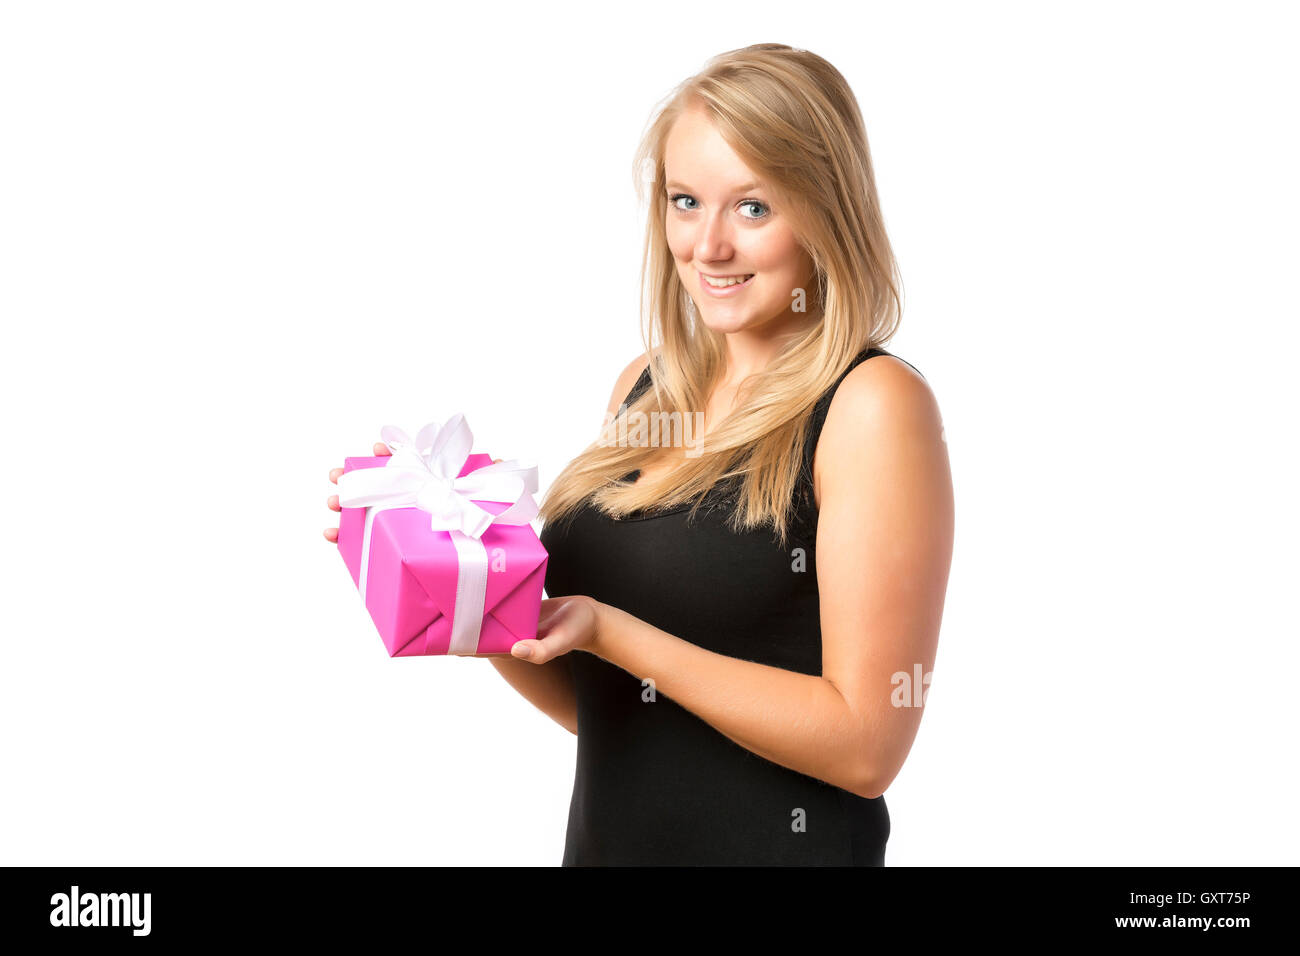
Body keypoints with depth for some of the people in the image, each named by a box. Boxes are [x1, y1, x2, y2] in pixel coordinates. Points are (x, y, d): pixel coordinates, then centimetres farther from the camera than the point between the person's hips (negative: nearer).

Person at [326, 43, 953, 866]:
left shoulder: (874, 405, -16)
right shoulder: (645, 385, 2)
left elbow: (864, 743, -19)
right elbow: (585, 702, 8)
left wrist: (609, 631, -21)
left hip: (782, 844, -5)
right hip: (600, 839, 6)